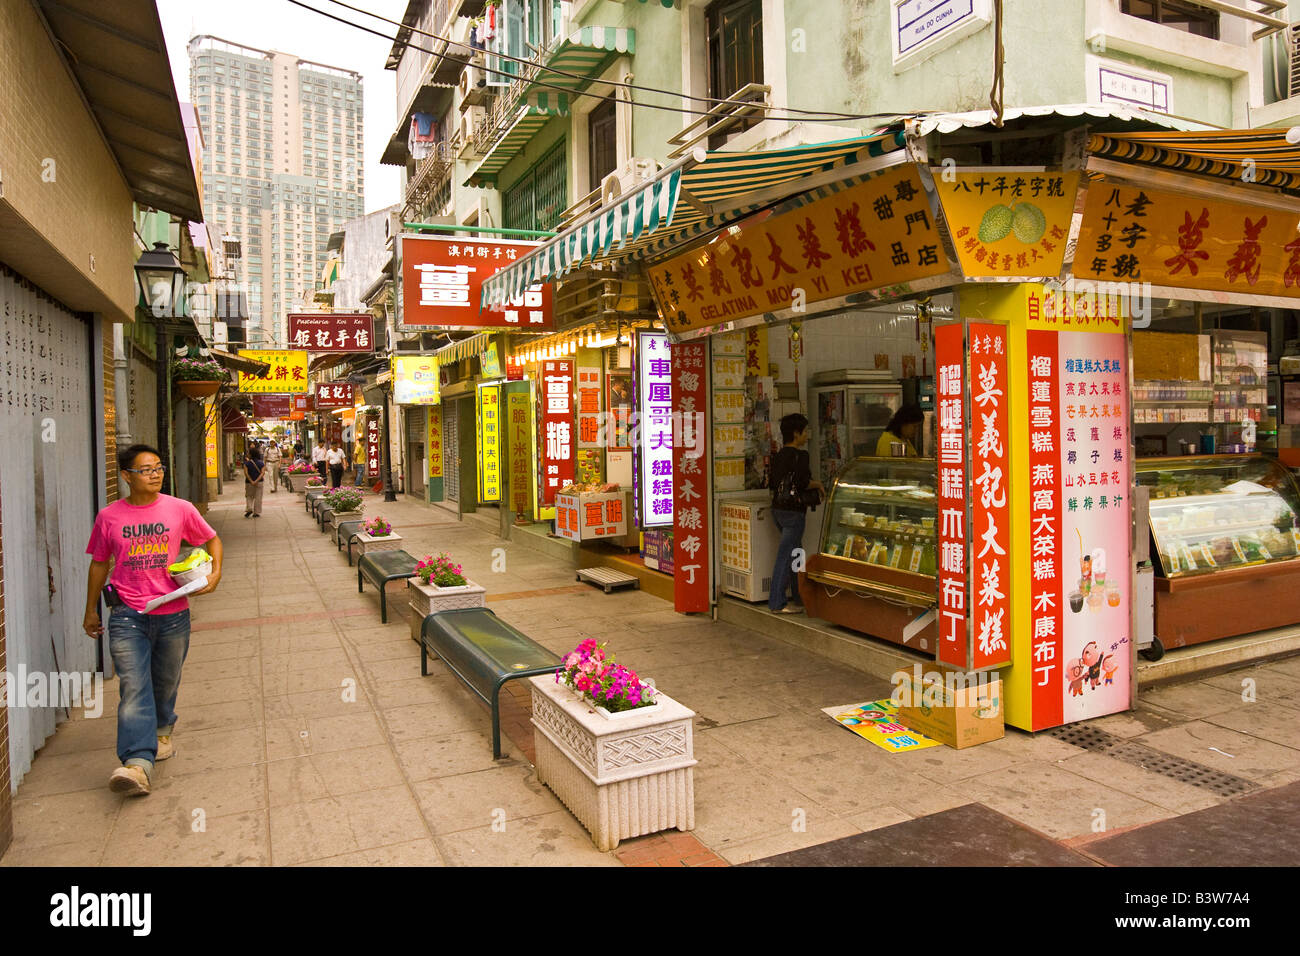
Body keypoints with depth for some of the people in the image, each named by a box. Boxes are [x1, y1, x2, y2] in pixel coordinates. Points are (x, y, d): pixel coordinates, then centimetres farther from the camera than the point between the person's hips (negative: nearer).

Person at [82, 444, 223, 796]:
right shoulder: (109, 516, 1)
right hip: (128, 615, -1)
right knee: (134, 687, -11)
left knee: (166, 682, 16)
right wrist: (91, 611, 19)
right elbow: (99, 563, 13)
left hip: (173, 614, 1)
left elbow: (212, 540, 13)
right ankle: (137, 762, -15)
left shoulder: (180, 509, -1)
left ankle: (162, 731, 42)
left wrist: (215, 572, -5)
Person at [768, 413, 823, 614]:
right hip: (793, 511, -9)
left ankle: (800, 598, 28)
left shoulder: (778, 456, 11)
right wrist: (818, 484, -6)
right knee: (786, 556, -5)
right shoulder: (800, 455, -13)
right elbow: (802, 482, -23)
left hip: (778, 509, 9)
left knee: (794, 553, 18)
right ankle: (776, 603, -2)